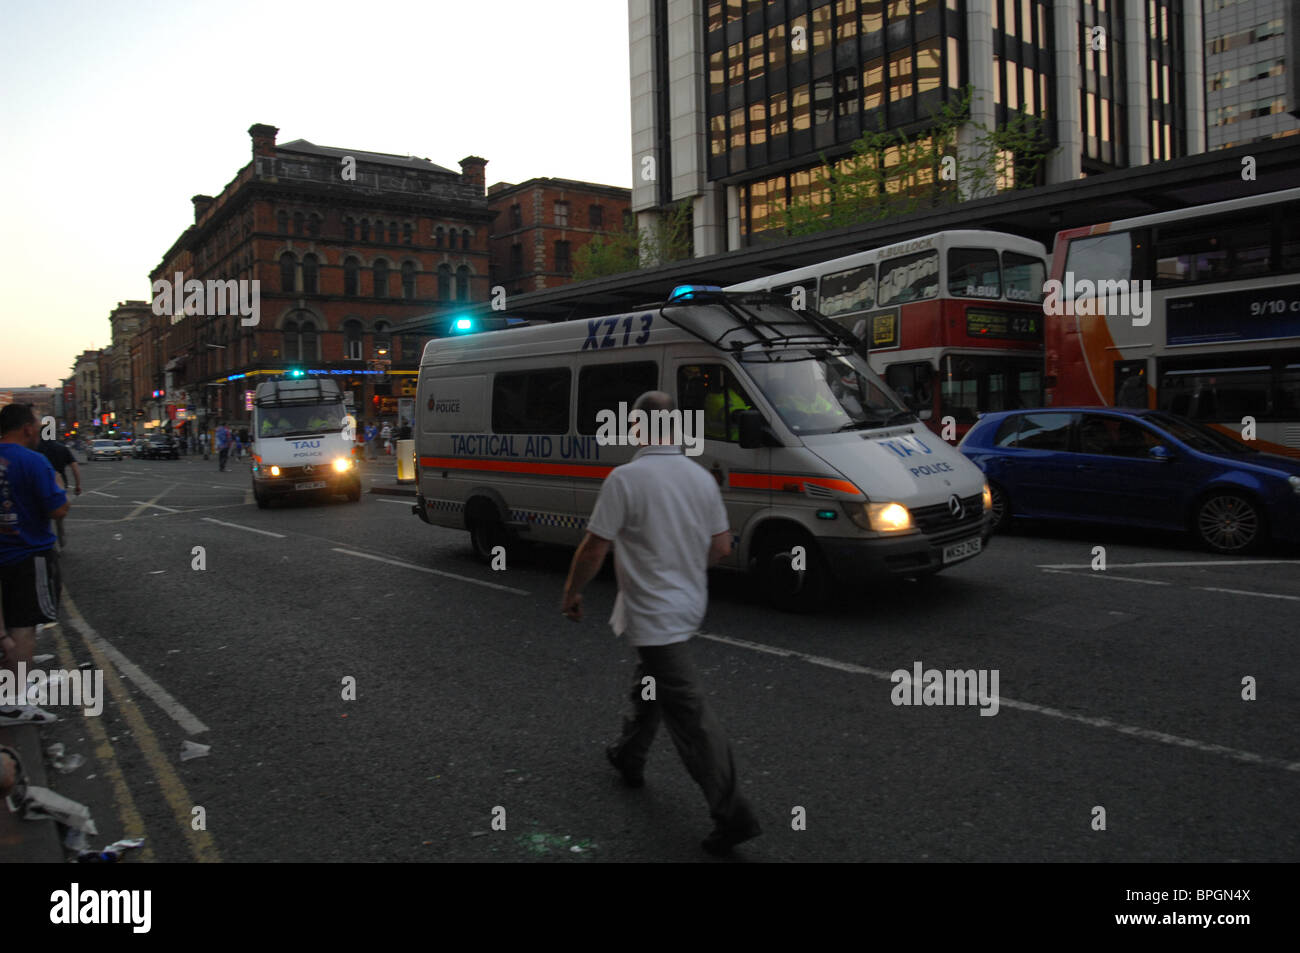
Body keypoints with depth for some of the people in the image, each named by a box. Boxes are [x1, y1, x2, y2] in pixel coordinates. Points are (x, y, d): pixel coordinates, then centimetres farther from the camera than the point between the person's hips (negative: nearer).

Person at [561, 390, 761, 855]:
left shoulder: (625, 478, -18)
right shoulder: (701, 477, 1)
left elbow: (595, 548, -16)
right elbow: (721, 546, 6)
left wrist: (572, 592, 1)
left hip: (652, 614, -7)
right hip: (689, 604, 7)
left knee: (689, 712, -4)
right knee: (651, 683, 27)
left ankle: (732, 813, -1)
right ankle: (629, 757, 47)